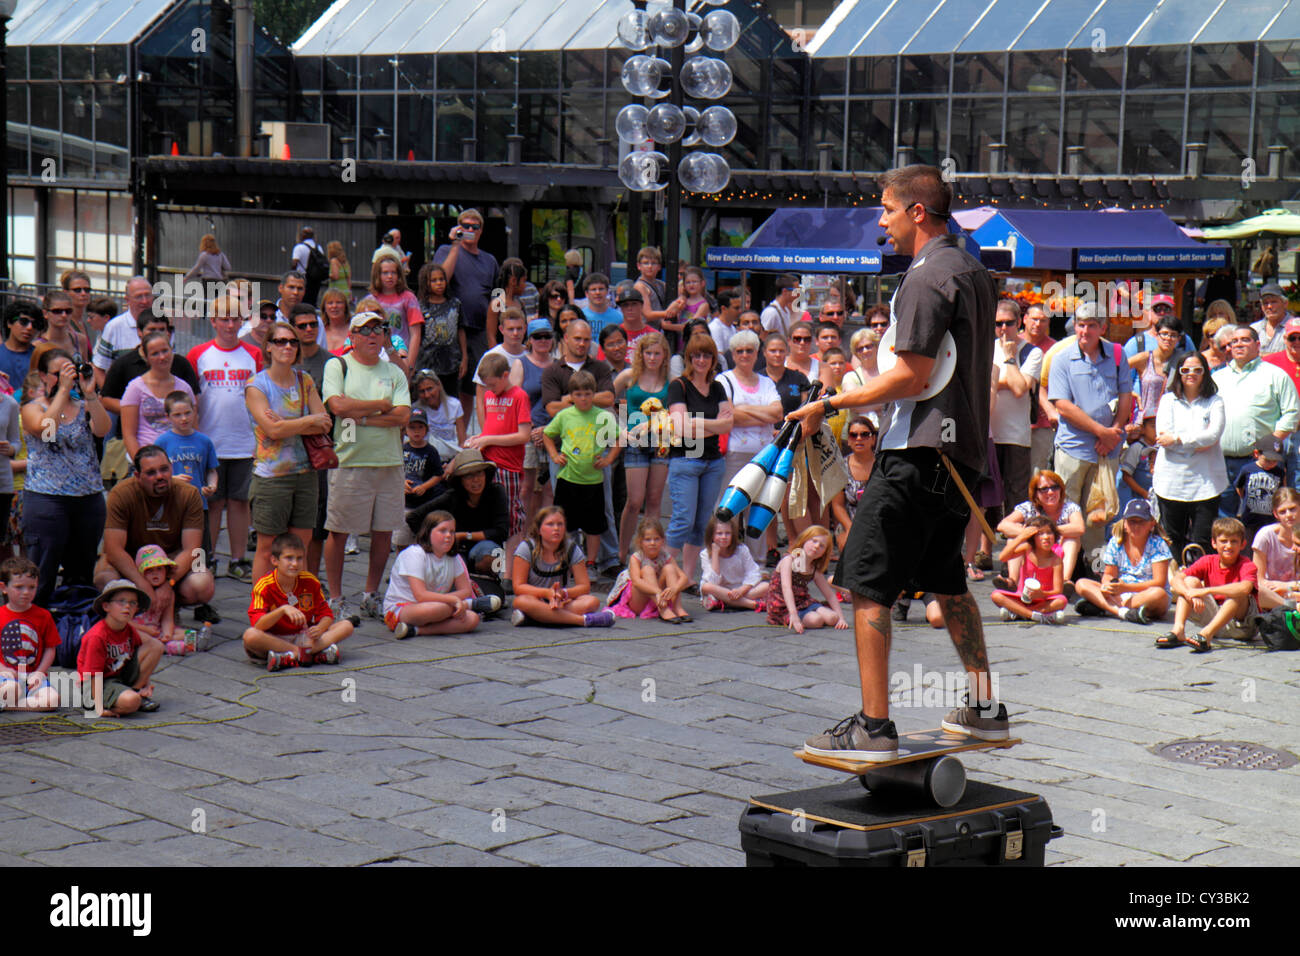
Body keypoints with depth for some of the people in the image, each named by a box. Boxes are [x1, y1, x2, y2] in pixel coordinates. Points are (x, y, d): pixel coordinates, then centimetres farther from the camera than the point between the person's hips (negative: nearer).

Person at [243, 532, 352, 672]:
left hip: (303, 637, 4)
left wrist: (319, 629, -20)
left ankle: (289, 657, -33)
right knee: (250, 635, -38)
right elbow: (257, 625, -22)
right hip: (273, 639, -4)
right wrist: (283, 609, -37)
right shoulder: (264, 586, -12)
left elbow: (326, 614, 3)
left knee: (346, 626, -13)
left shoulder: (310, 581, 0)